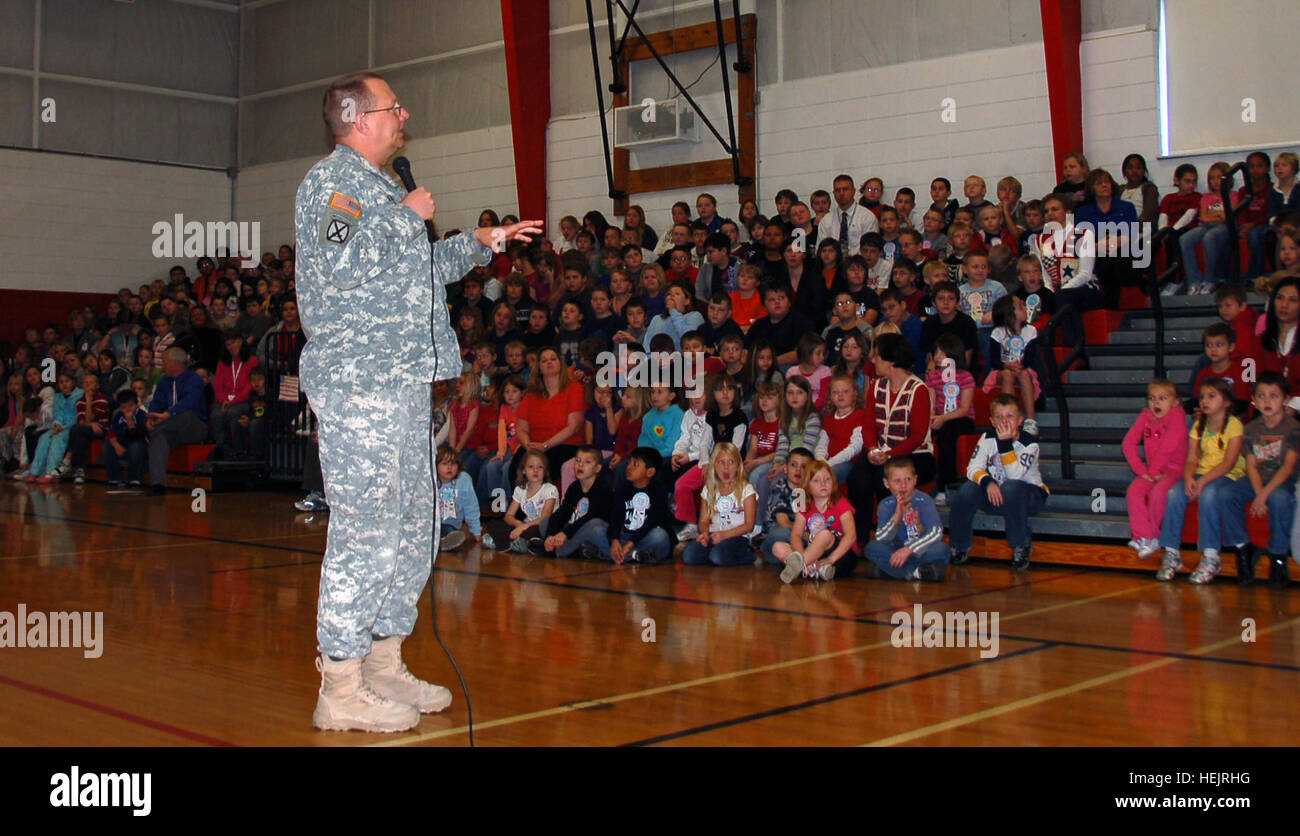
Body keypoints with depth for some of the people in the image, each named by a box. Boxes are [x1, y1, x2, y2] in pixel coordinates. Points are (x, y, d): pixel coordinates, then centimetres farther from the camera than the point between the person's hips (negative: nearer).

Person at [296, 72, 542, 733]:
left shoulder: (380, 188, 23)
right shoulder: (330, 182, -6)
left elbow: (418, 270, 34)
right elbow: (344, 264, -22)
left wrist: (479, 243, 26)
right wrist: (408, 216, -11)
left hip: (404, 382, 10)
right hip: (358, 384, -10)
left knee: (410, 529, 12)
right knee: (365, 532, -9)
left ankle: (384, 666, 21)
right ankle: (341, 687, -2)